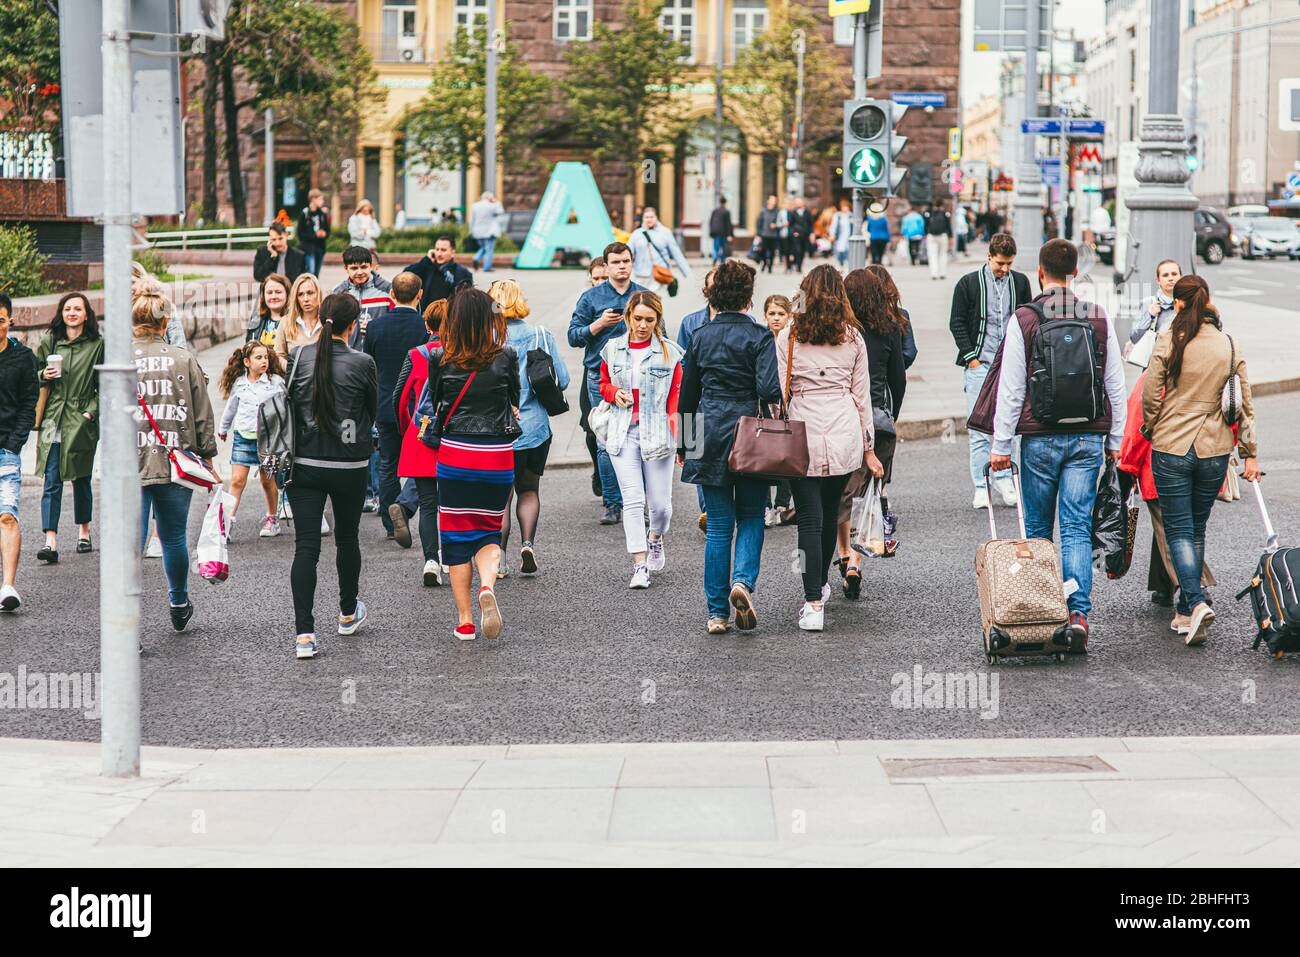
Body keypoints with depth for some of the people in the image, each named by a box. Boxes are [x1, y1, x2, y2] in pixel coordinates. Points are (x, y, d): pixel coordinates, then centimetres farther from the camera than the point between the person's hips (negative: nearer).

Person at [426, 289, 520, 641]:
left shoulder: (440, 360, -5)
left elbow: (433, 404, 7)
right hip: (497, 457, 0)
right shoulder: (505, 357, -5)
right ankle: (487, 585, -16)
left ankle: (464, 620, 9)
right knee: (489, 531, 15)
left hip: (454, 455, 0)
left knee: (456, 534, 11)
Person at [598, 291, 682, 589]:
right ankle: (640, 566, -6)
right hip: (624, 432, 1)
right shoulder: (613, 349, 8)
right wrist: (614, 393, -2)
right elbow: (604, 383, 21)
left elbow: (677, 393, 4)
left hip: (657, 431, -1)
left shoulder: (669, 352, 1)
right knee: (633, 499, -7)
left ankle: (656, 538, 36)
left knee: (660, 502, 1)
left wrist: (673, 426, -9)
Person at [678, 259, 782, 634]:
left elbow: (687, 395, 10)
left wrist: (684, 446, 18)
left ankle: (717, 612, 6)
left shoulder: (700, 336, 4)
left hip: (709, 434, 3)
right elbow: (769, 389, -19)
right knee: (751, 518, 12)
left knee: (718, 525, 7)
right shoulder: (759, 336, -7)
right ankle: (743, 581, -13)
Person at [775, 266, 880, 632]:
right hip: (845, 434, 3)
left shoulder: (788, 337, -2)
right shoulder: (853, 338, 6)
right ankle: (820, 585, 36)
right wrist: (868, 447, 15)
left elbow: (778, 392, -4)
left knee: (810, 519, -2)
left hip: (804, 435, -3)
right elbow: (862, 395, 9)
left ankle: (814, 602, -11)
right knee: (830, 513, 19)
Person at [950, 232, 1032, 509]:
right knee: (979, 429, -3)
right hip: (979, 364, -2)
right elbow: (956, 323, 2)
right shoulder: (969, 283, 1)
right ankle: (981, 489, 1)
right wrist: (971, 358, -5)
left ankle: (1004, 479, 12)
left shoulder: (1020, 283, 9)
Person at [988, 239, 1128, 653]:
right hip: (1087, 438, 2)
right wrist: (1115, 440, 15)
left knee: (1038, 529, 10)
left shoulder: (1023, 320, -5)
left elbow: (1010, 388, -5)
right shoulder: (1099, 319, 4)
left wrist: (1001, 444, 0)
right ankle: (1078, 613, -12)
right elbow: (1115, 384, 8)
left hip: (1040, 439, -2)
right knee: (1078, 529, 1)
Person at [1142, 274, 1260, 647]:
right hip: (1215, 450, 4)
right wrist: (1250, 454, 9)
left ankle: (1196, 602, -18)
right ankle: (1186, 611, 20)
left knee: (1178, 530, 2)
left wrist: (1150, 430, 11)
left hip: (1171, 448, -3)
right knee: (1197, 528, 17)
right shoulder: (1230, 345, 2)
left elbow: (1151, 395, -8)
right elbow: (1245, 403, 4)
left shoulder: (1169, 340, -9)